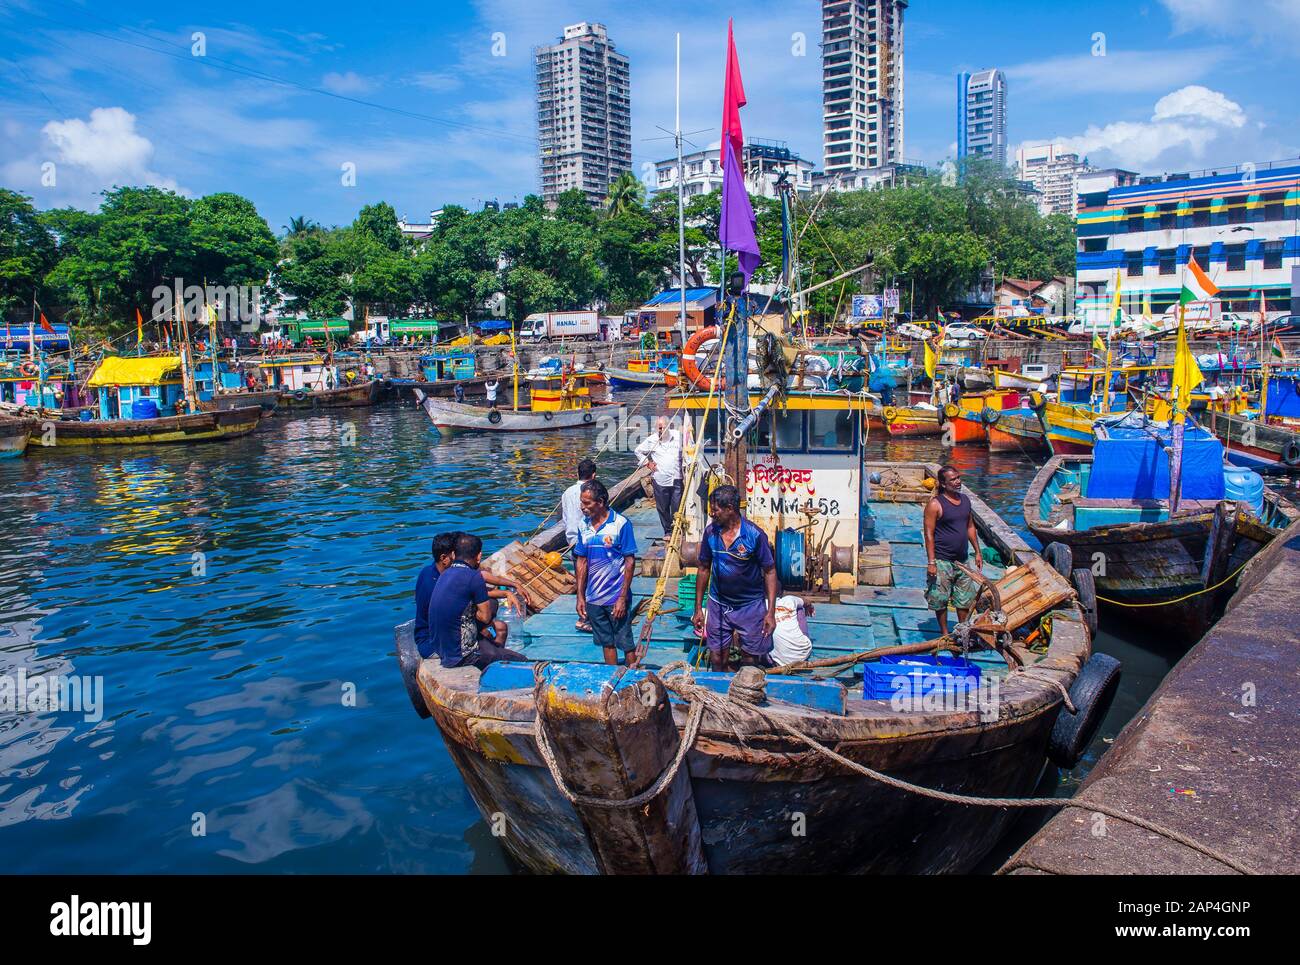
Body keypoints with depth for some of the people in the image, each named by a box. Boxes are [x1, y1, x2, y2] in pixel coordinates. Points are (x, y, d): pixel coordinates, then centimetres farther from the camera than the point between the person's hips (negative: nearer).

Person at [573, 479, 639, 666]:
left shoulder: (620, 524, -13)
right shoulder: (584, 525, 3)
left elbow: (630, 562, -11)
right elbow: (581, 562, 9)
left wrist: (622, 598, -14)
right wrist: (580, 597, 7)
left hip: (616, 598, -5)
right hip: (593, 599, 5)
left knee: (626, 643, 3)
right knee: (606, 642, 17)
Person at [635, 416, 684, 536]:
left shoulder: (678, 436, 3)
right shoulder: (651, 440, 3)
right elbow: (638, 451, 16)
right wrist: (647, 463, 7)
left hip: (676, 479, 0)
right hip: (660, 480, 0)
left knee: (677, 507, 0)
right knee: (663, 508, 6)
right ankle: (667, 531, 18)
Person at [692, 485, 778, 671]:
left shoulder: (755, 535, -18)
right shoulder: (710, 532, -6)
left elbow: (770, 572, -11)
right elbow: (704, 569, 4)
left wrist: (771, 612, -15)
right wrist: (698, 608, 5)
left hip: (750, 606, -3)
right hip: (718, 605, 3)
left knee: (750, 660, 6)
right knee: (717, 660, 10)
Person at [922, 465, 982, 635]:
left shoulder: (965, 499, 7)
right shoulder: (935, 504, -14)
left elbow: (970, 527, 17)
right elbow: (929, 534, -15)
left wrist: (977, 551, 15)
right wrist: (931, 562, -19)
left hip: (962, 560, 7)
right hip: (942, 561, -6)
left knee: (965, 598, 13)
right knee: (941, 600, 3)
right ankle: (945, 633, 18)